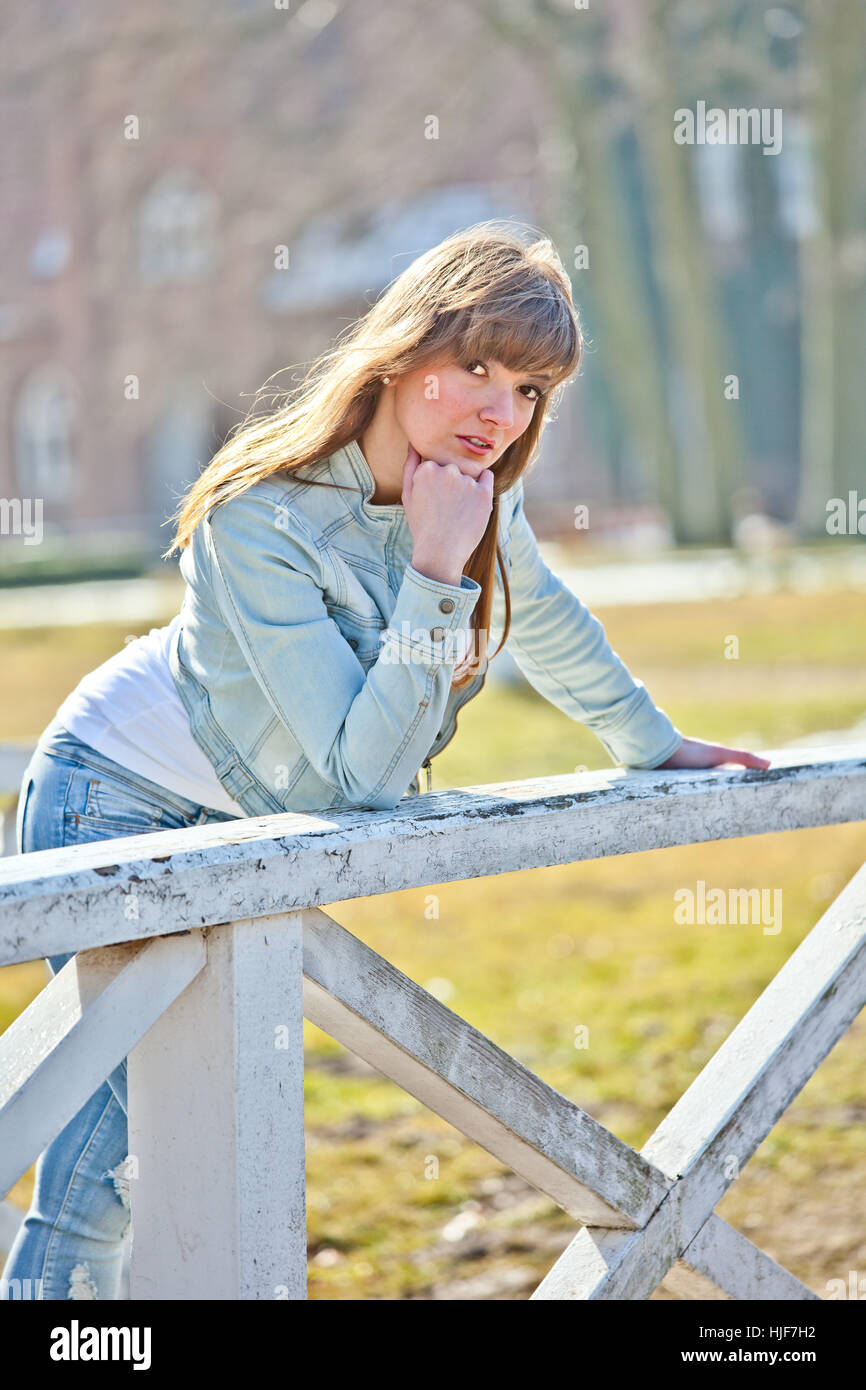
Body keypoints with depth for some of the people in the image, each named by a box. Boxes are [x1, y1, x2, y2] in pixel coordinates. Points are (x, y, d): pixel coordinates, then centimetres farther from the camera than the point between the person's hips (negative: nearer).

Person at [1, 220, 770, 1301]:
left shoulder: (481, 496, -11)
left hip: (250, 827, 7)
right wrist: (438, 567, -37)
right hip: (124, 797, -7)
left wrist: (654, 743, 24)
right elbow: (360, 777, -32)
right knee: (125, 1139, -17)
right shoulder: (259, 519, -32)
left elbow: (541, 619, 14)